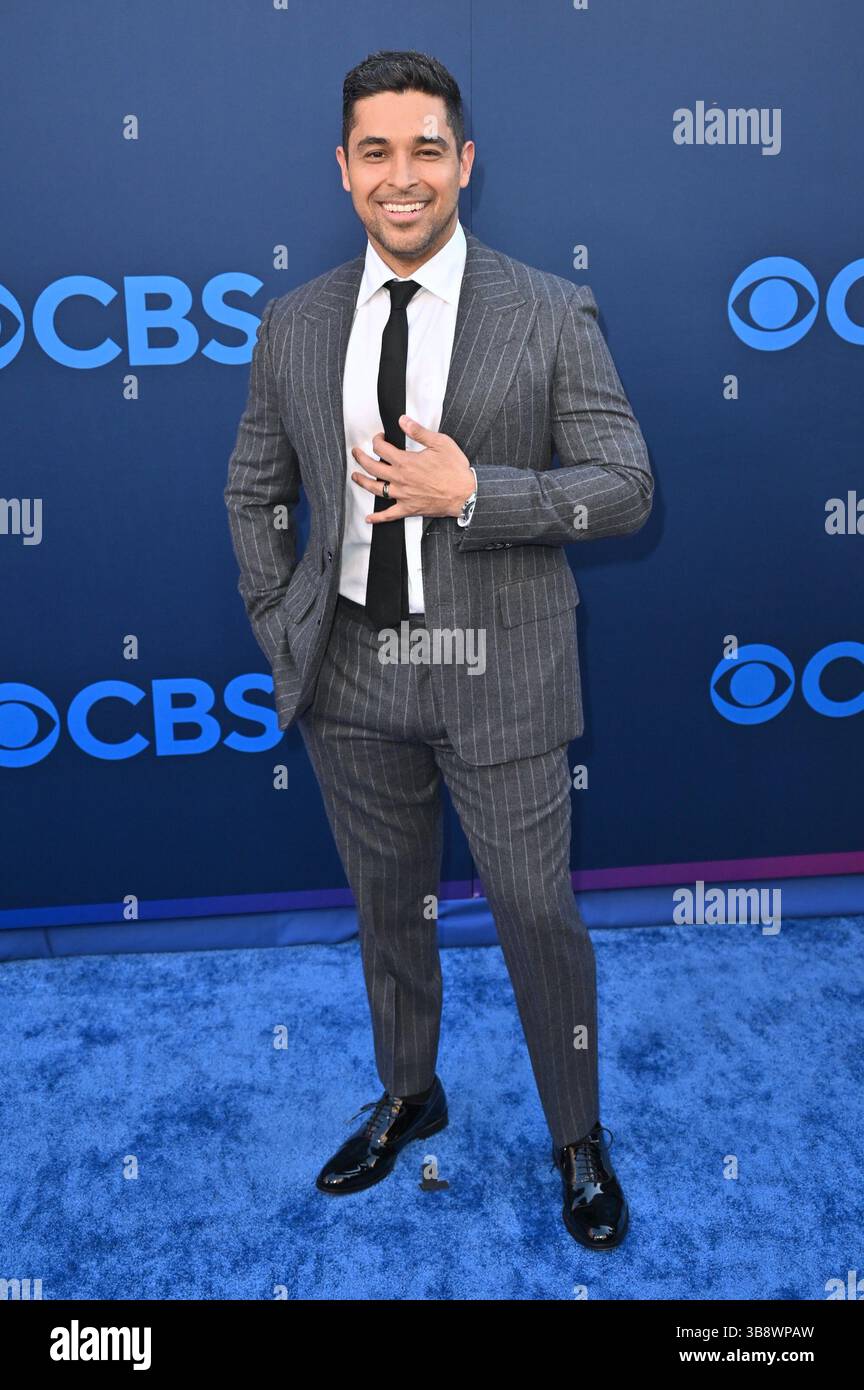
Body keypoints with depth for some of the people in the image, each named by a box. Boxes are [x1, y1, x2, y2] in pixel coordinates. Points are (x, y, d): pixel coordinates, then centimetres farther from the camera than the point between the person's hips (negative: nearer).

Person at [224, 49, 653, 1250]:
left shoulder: (551, 315, -5)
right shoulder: (294, 325, 4)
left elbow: (625, 487, -8)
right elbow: (254, 493, 12)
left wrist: (470, 494, -20)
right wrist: (280, 637, 5)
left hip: (498, 672, -3)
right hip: (352, 675, 3)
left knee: (540, 918, 8)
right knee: (386, 908, 19)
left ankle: (579, 1141, 33)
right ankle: (408, 1097, 44)